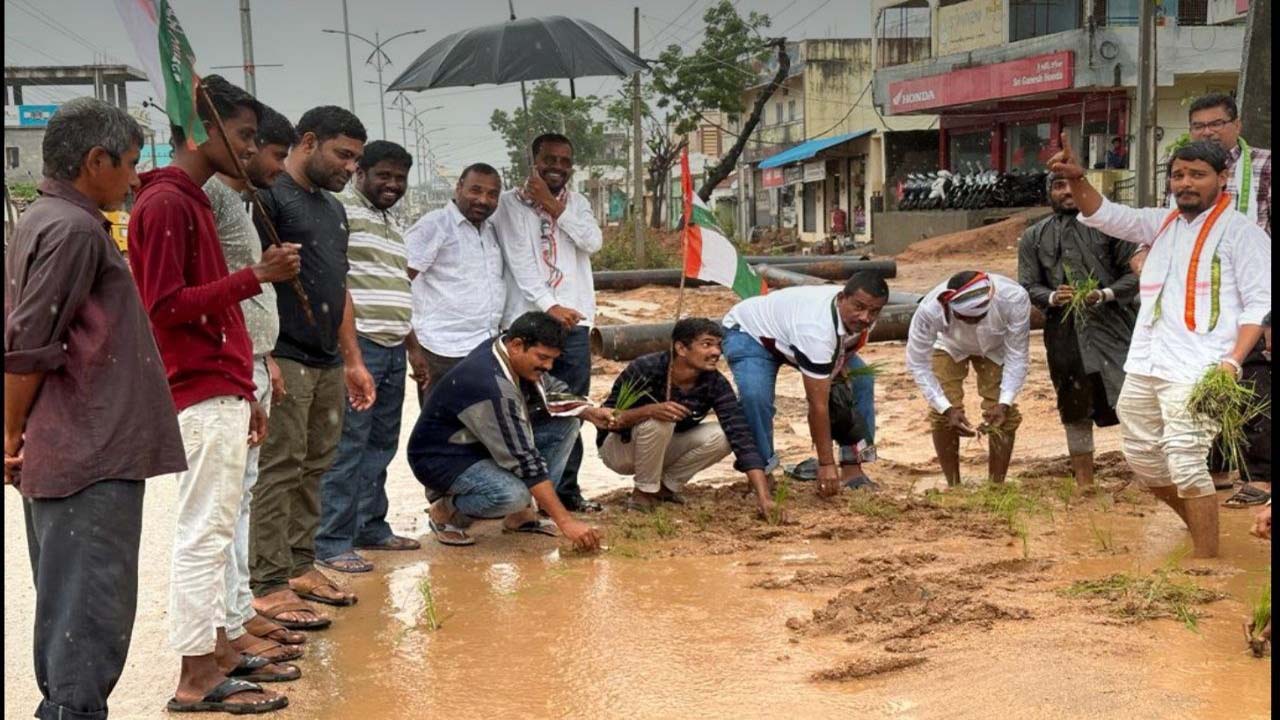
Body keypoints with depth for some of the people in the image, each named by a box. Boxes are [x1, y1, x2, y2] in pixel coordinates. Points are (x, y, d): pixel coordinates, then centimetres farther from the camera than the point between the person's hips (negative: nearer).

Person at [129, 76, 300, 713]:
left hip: (221, 392, 10)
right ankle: (197, 680, 0)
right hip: (201, 396, -10)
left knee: (217, 531, 13)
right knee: (204, 533, -6)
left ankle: (218, 652, 21)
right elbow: (166, 307, -18)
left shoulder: (193, 201, 18)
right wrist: (254, 276, -18)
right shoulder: (165, 203, -12)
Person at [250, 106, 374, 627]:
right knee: (278, 471, -7)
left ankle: (300, 566, 21)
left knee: (314, 469, 12)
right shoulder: (269, 196, -8)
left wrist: (353, 361, 22)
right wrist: (263, 357, -22)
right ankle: (268, 586, -4)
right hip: (284, 359, -9)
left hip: (327, 363, 9)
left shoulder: (333, 208, 21)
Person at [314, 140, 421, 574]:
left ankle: (371, 526, 24)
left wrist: (414, 346, 25)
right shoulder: (341, 210, -8)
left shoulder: (391, 224, 22)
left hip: (393, 349, 9)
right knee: (348, 445, -8)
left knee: (381, 444, 14)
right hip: (358, 344, -9)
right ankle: (332, 542, -4)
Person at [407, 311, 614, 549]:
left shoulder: (515, 355, -8)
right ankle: (446, 510, -5)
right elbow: (524, 460, -34)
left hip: (488, 444, 9)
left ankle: (520, 514, 1)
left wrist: (587, 411, -7)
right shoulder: (491, 386, -34)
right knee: (512, 495, -36)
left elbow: (553, 390, 14)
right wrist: (565, 521, -33)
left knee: (566, 423, -2)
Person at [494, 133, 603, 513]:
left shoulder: (577, 202, 15)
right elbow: (519, 260, -9)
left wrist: (553, 206, -8)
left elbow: (593, 242, -3)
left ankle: (566, 489, 14)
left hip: (574, 319, 4)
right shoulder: (512, 202, 0)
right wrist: (549, 305, -17)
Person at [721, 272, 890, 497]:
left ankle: (852, 468, 5)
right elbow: (818, 404, -39)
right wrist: (826, 465, -36)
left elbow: (847, 352, 4)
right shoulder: (817, 330, -44)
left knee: (860, 380, -1)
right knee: (755, 395, -34)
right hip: (750, 333, -8)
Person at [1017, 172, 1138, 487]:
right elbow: (1028, 286, 8)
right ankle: (1084, 484, 21)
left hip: (1111, 326, -2)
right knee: (1075, 412, 10)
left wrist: (1104, 294, -15)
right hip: (1065, 332, 2)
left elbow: (1135, 272, 2)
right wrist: (1053, 297, -13)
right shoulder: (1034, 237, 10)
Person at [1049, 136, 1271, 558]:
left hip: (1197, 371, -8)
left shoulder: (1240, 232, -4)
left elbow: (1260, 303, -7)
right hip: (1145, 365, 8)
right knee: (1142, 456, 16)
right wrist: (1076, 179, -7)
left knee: (1184, 462, -16)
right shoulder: (1164, 223, 14)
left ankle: (1206, 558, -5)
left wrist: (1234, 360, -19)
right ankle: (1199, 525, 36)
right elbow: (1105, 216, 14)